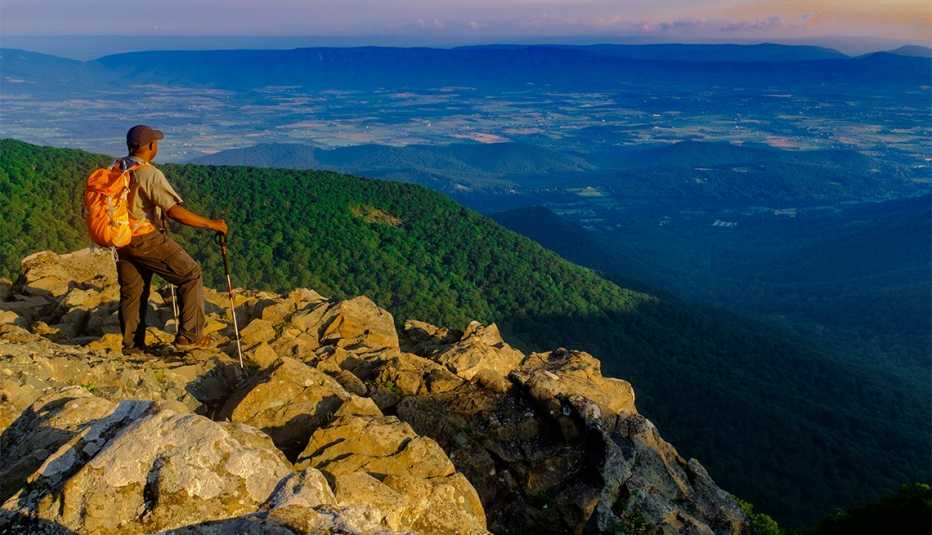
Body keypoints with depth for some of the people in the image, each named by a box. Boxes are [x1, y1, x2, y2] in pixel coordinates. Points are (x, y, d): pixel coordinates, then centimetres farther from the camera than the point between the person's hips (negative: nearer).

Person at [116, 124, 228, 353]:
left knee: (130, 291, 17)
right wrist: (212, 224, -22)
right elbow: (175, 211, -26)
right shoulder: (150, 174, -18)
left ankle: (131, 345, 27)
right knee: (190, 274, 2)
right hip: (146, 240, -8)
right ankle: (189, 335, 0)